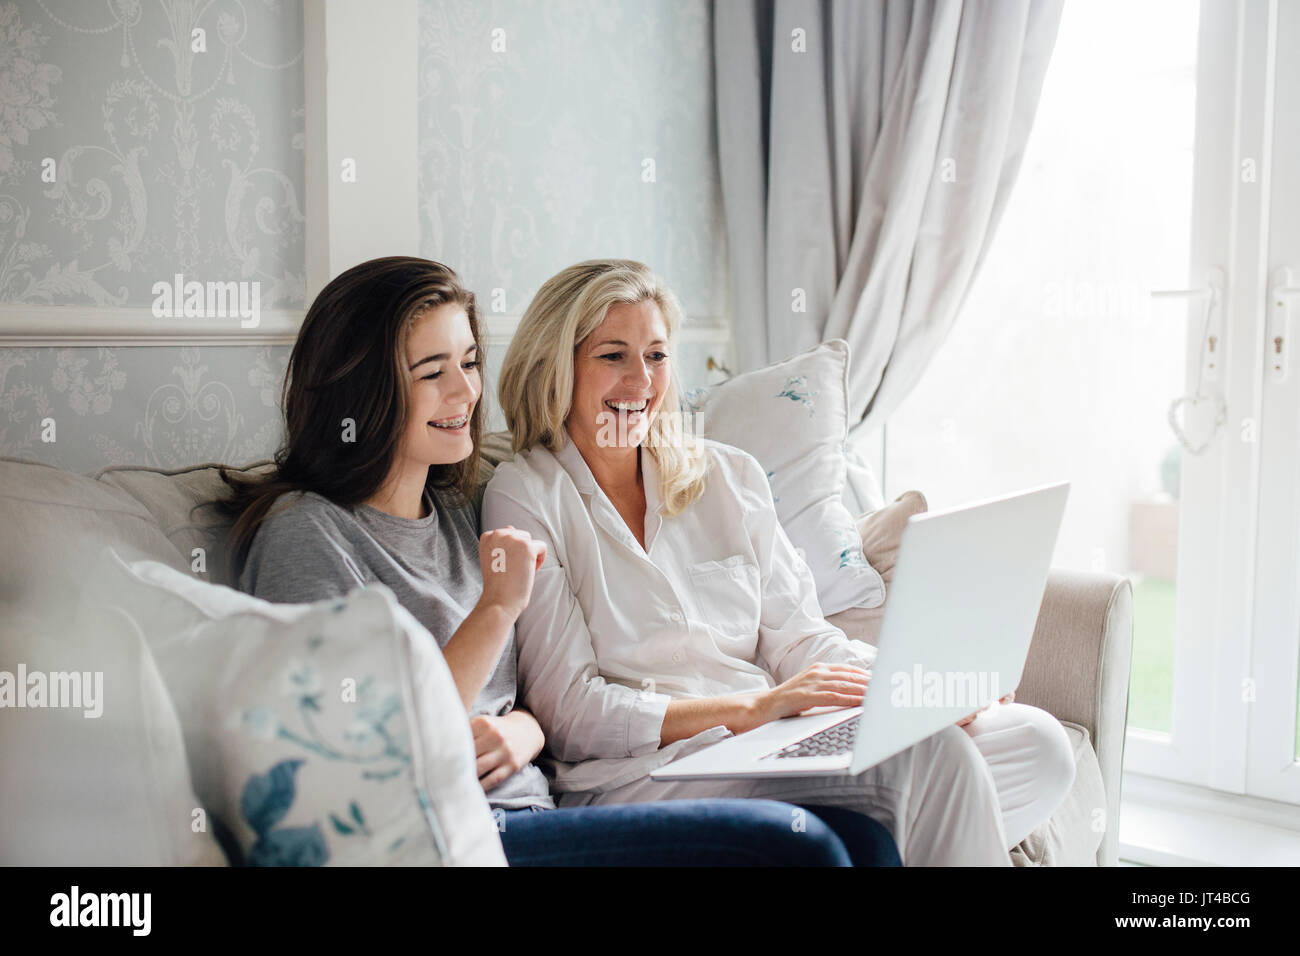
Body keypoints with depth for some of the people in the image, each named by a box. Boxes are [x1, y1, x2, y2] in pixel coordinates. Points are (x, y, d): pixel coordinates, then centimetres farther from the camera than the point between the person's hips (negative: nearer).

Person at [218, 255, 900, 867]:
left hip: (530, 807, 8)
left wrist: (522, 729, -3)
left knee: (865, 842, -10)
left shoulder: (456, 512, 17)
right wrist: (498, 608, -14)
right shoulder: (305, 532, -7)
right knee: (789, 840, -21)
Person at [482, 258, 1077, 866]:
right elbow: (570, 713, -8)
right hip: (641, 774, -6)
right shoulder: (525, 497, -1)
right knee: (923, 757, -27)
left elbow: (798, 638, 12)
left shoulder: (728, 477, 15)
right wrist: (757, 706, -18)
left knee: (1036, 742, -12)